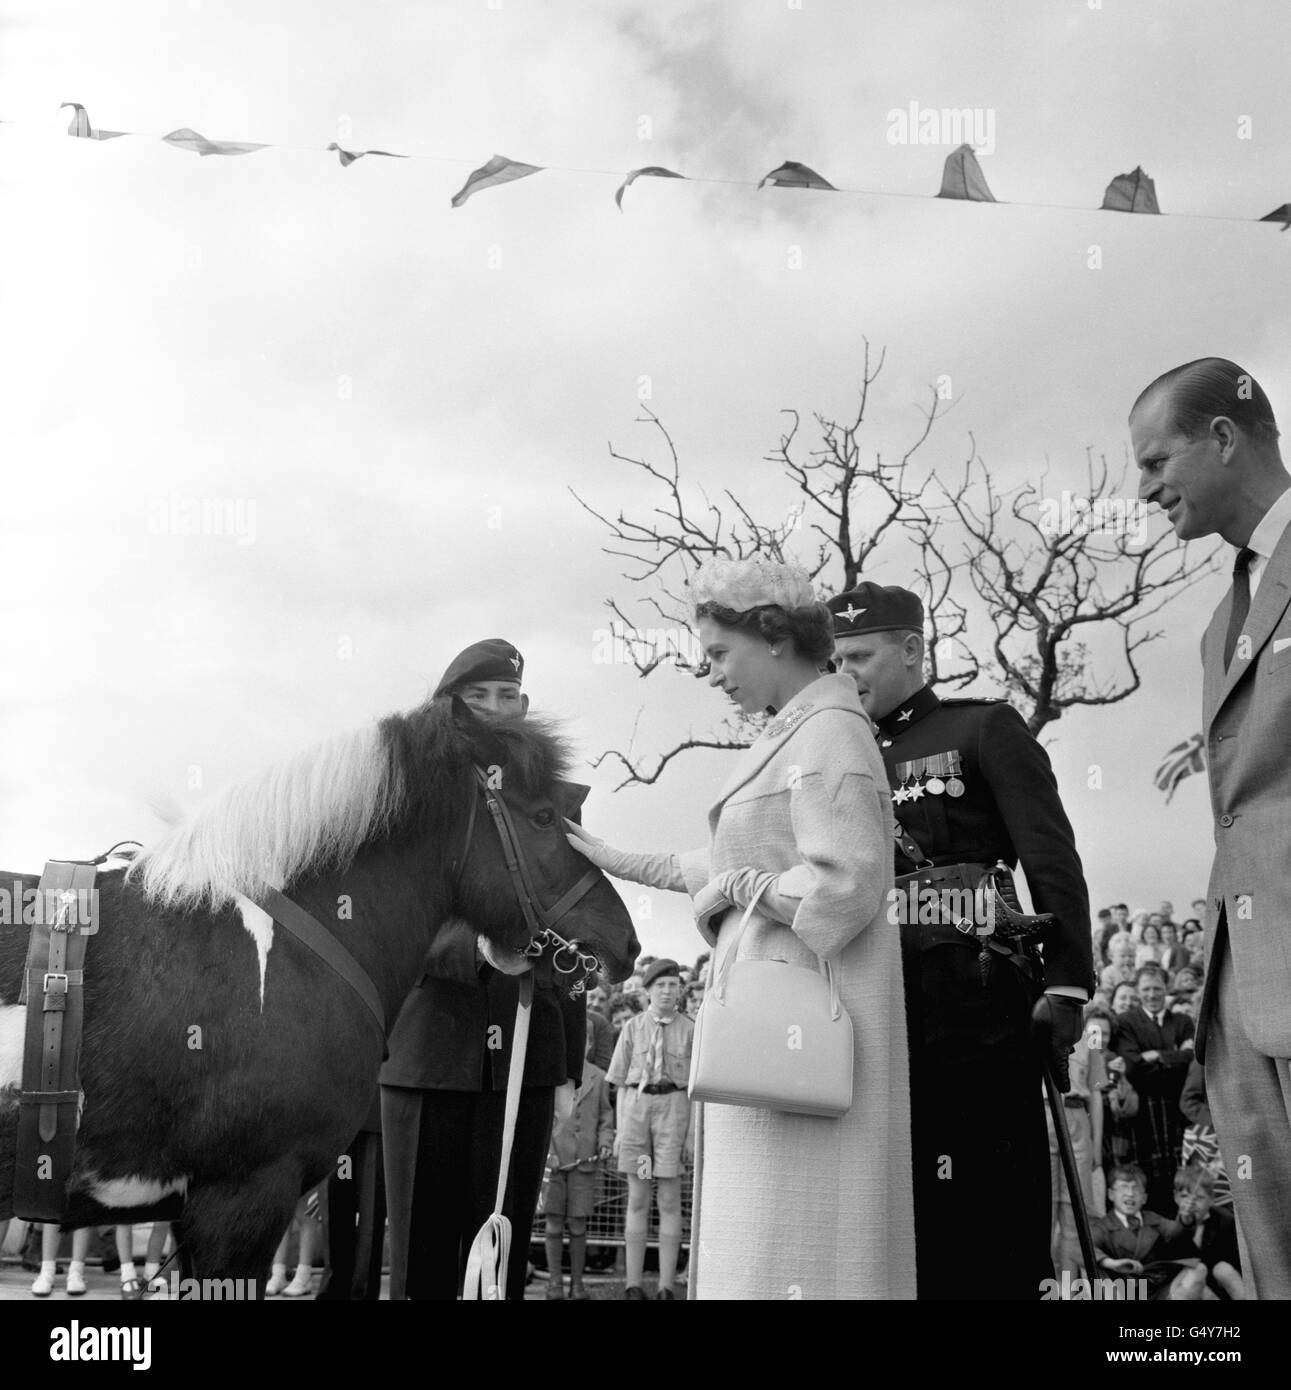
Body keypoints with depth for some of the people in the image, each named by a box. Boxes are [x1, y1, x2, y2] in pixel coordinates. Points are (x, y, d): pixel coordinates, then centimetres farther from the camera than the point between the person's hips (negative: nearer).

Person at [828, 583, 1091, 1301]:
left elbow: (1053, 862, -4)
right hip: (885, 1010, 5)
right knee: (911, 1208, 6)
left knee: (993, 1201, -2)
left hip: (979, 1004, -5)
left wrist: (1065, 986, -12)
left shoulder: (986, 728, 3)